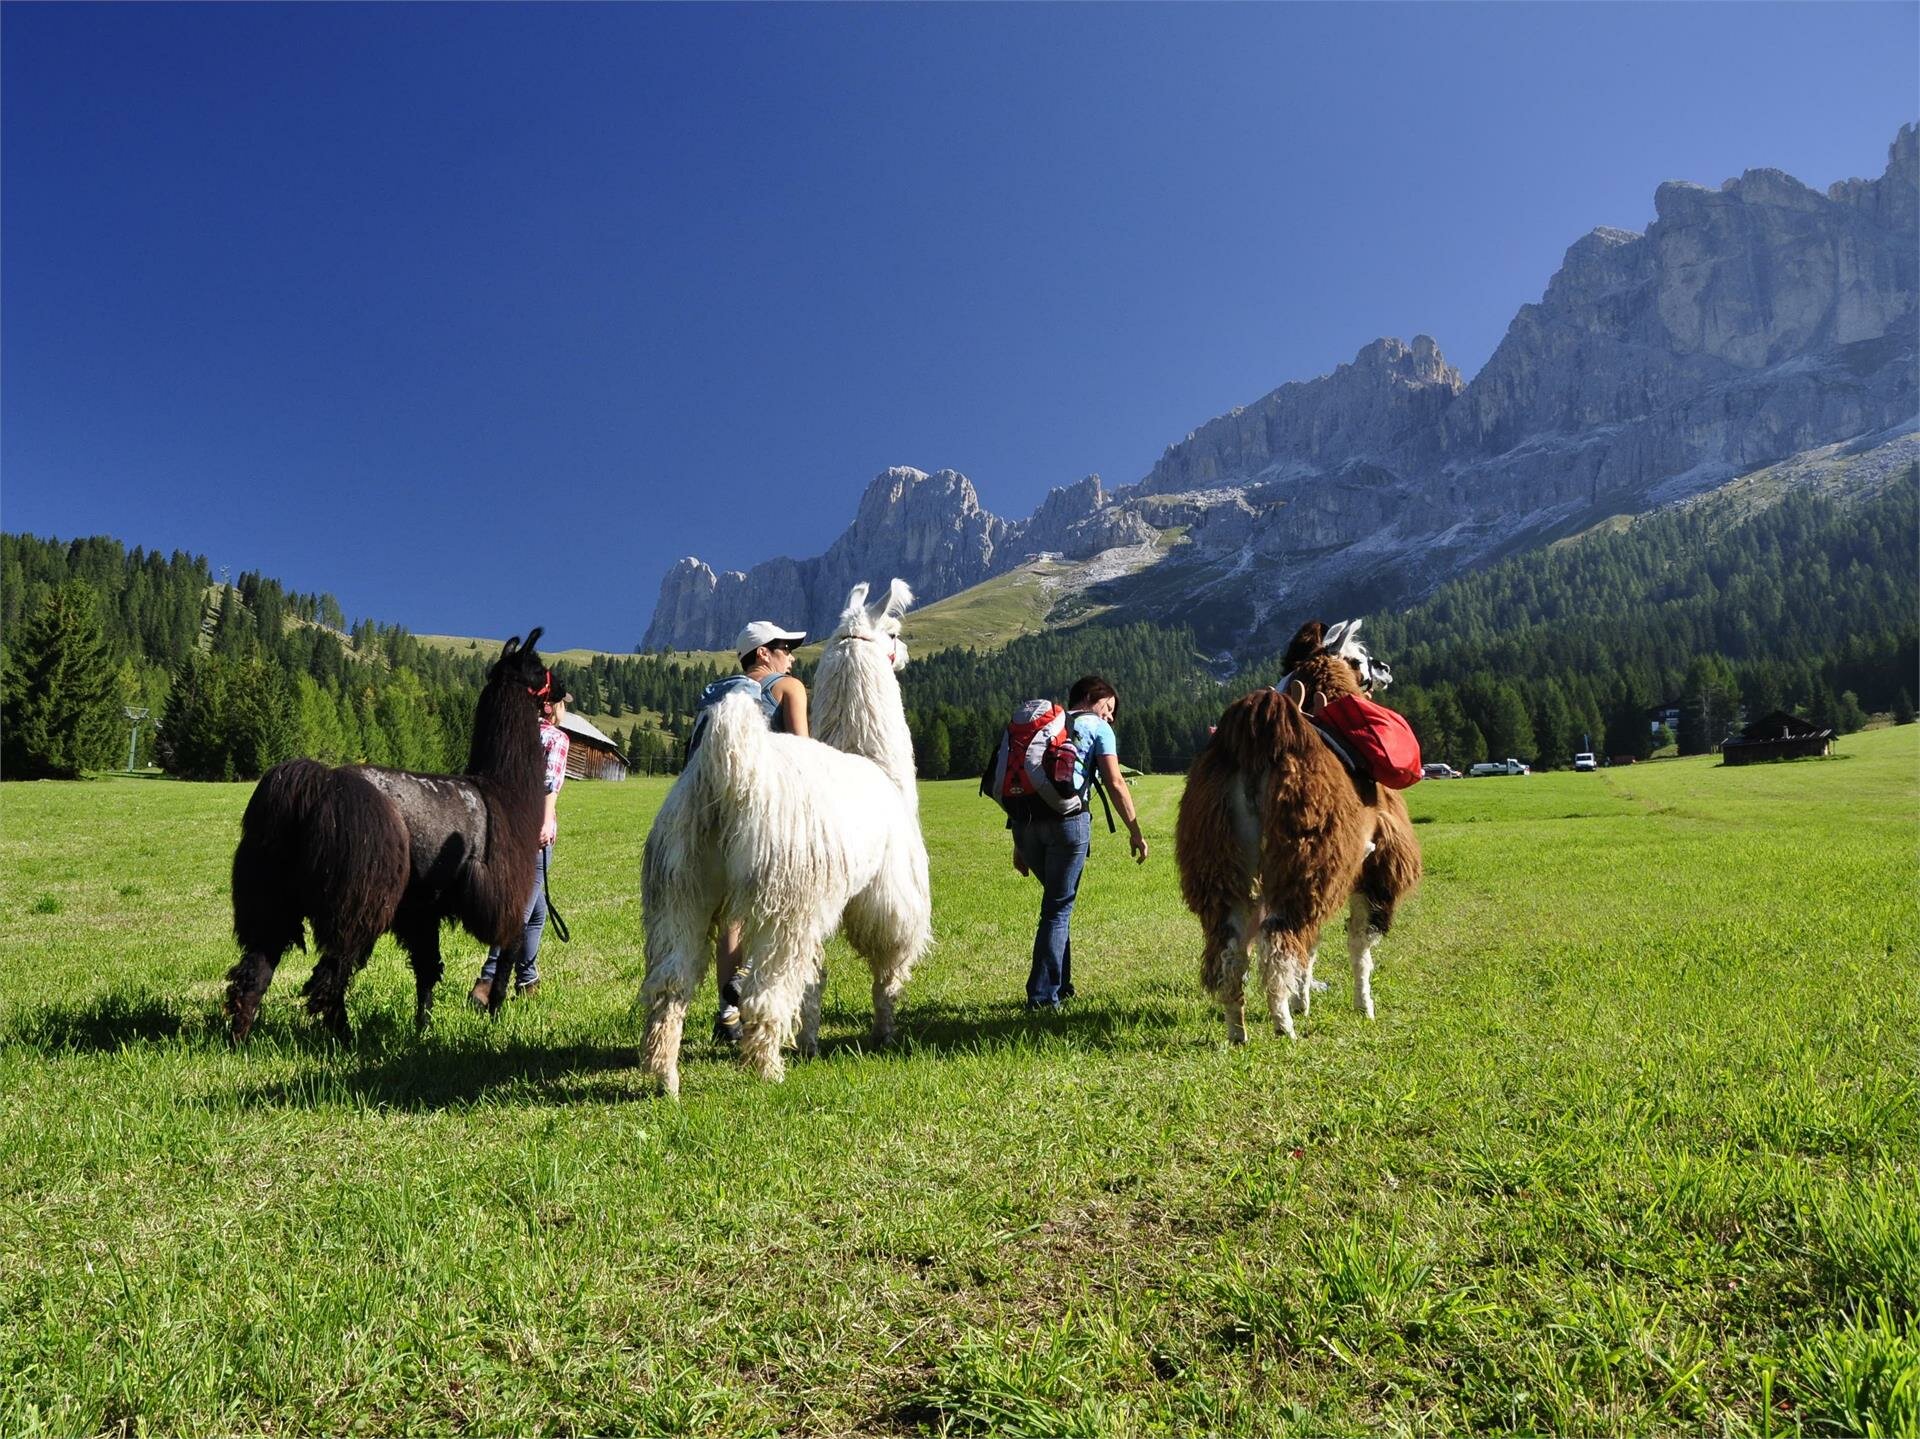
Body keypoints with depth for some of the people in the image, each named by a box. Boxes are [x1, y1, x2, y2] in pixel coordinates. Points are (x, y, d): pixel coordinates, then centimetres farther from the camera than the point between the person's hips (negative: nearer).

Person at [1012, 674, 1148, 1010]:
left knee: (1056, 898, 22)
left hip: (1026, 820, 5)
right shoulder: (1097, 728, 11)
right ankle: (1043, 995, 3)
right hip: (1067, 819, -5)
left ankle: (1060, 985, 26)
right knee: (1058, 907, 4)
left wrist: (1020, 844, 24)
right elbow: (1115, 783, -2)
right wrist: (1135, 831, 2)